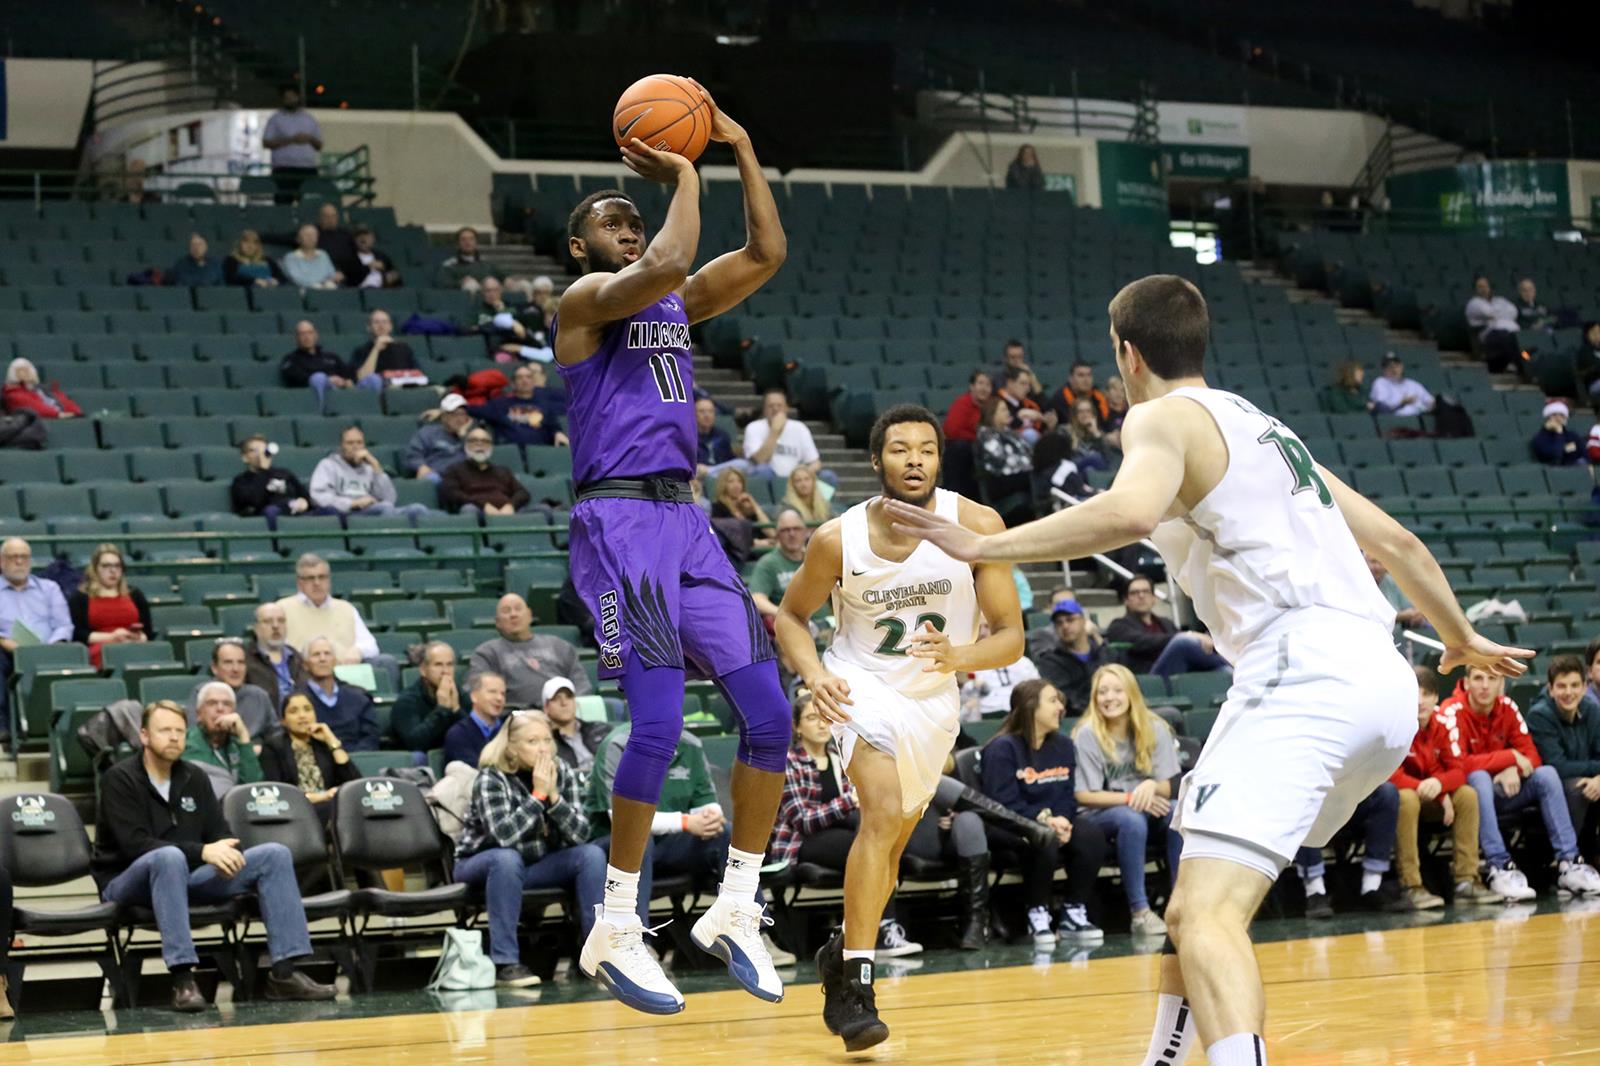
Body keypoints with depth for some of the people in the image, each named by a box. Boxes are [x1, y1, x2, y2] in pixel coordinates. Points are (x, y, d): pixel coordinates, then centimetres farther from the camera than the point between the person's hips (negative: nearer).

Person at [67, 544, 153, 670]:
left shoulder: (135, 595, 26)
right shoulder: (80, 598, 15)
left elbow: (148, 631, 18)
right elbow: (76, 634, 2)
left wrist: (138, 638, -6)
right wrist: (110, 637, -9)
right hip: (100, 652, -2)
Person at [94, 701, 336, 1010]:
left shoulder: (193, 776, 9)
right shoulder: (120, 779, -10)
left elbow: (220, 833, 8)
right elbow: (135, 845, -22)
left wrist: (225, 854, -18)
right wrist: (202, 852, -31)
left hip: (185, 878, 6)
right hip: (129, 882, -6)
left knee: (275, 854, -8)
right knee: (169, 856, -41)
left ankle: (284, 972, -18)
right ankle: (182, 979, -44)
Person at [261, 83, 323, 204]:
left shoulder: (309, 118, 18)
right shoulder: (276, 118, 8)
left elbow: (319, 146, 19)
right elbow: (266, 143, -3)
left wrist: (310, 139, -4)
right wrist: (291, 140, -10)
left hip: (308, 168, 3)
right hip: (284, 170, -3)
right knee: (283, 203, -11)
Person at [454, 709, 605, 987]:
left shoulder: (562, 773, -6)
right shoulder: (491, 778, -20)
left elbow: (580, 834, -14)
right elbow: (504, 835, -35)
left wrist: (554, 796, -27)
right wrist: (537, 795, -31)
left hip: (539, 865, 4)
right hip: (483, 865, -4)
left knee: (592, 854, -19)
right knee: (508, 859, -38)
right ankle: (505, 963, -36)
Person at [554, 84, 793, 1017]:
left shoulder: (676, 303, 20)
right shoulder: (585, 300, -2)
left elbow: (767, 254, 14)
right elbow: (667, 263, -22)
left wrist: (740, 147, 10)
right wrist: (686, 176, -9)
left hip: (687, 519, 8)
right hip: (619, 520, -8)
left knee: (770, 710, -1)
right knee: (661, 719, -17)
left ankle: (735, 912, 9)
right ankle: (615, 932, -5)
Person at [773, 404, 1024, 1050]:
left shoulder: (976, 527, -17)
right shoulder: (838, 538, -18)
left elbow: (1011, 637, -14)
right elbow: (790, 614, 0)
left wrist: (956, 656, -34)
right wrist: (812, 674, -19)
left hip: (934, 699, 3)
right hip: (861, 685, -3)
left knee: (889, 850, 14)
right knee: (885, 809, -27)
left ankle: (842, 952, 40)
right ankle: (856, 981, -22)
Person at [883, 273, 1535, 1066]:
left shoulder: (1164, 417, 3)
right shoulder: (1262, 426, 29)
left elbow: (1130, 512, -21)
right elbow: (1396, 541, 33)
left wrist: (981, 547, -15)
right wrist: (1462, 640, 48)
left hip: (1304, 673, -9)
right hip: (1384, 682, 9)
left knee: (1208, 912, -20)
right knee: (1199, 902, 24)